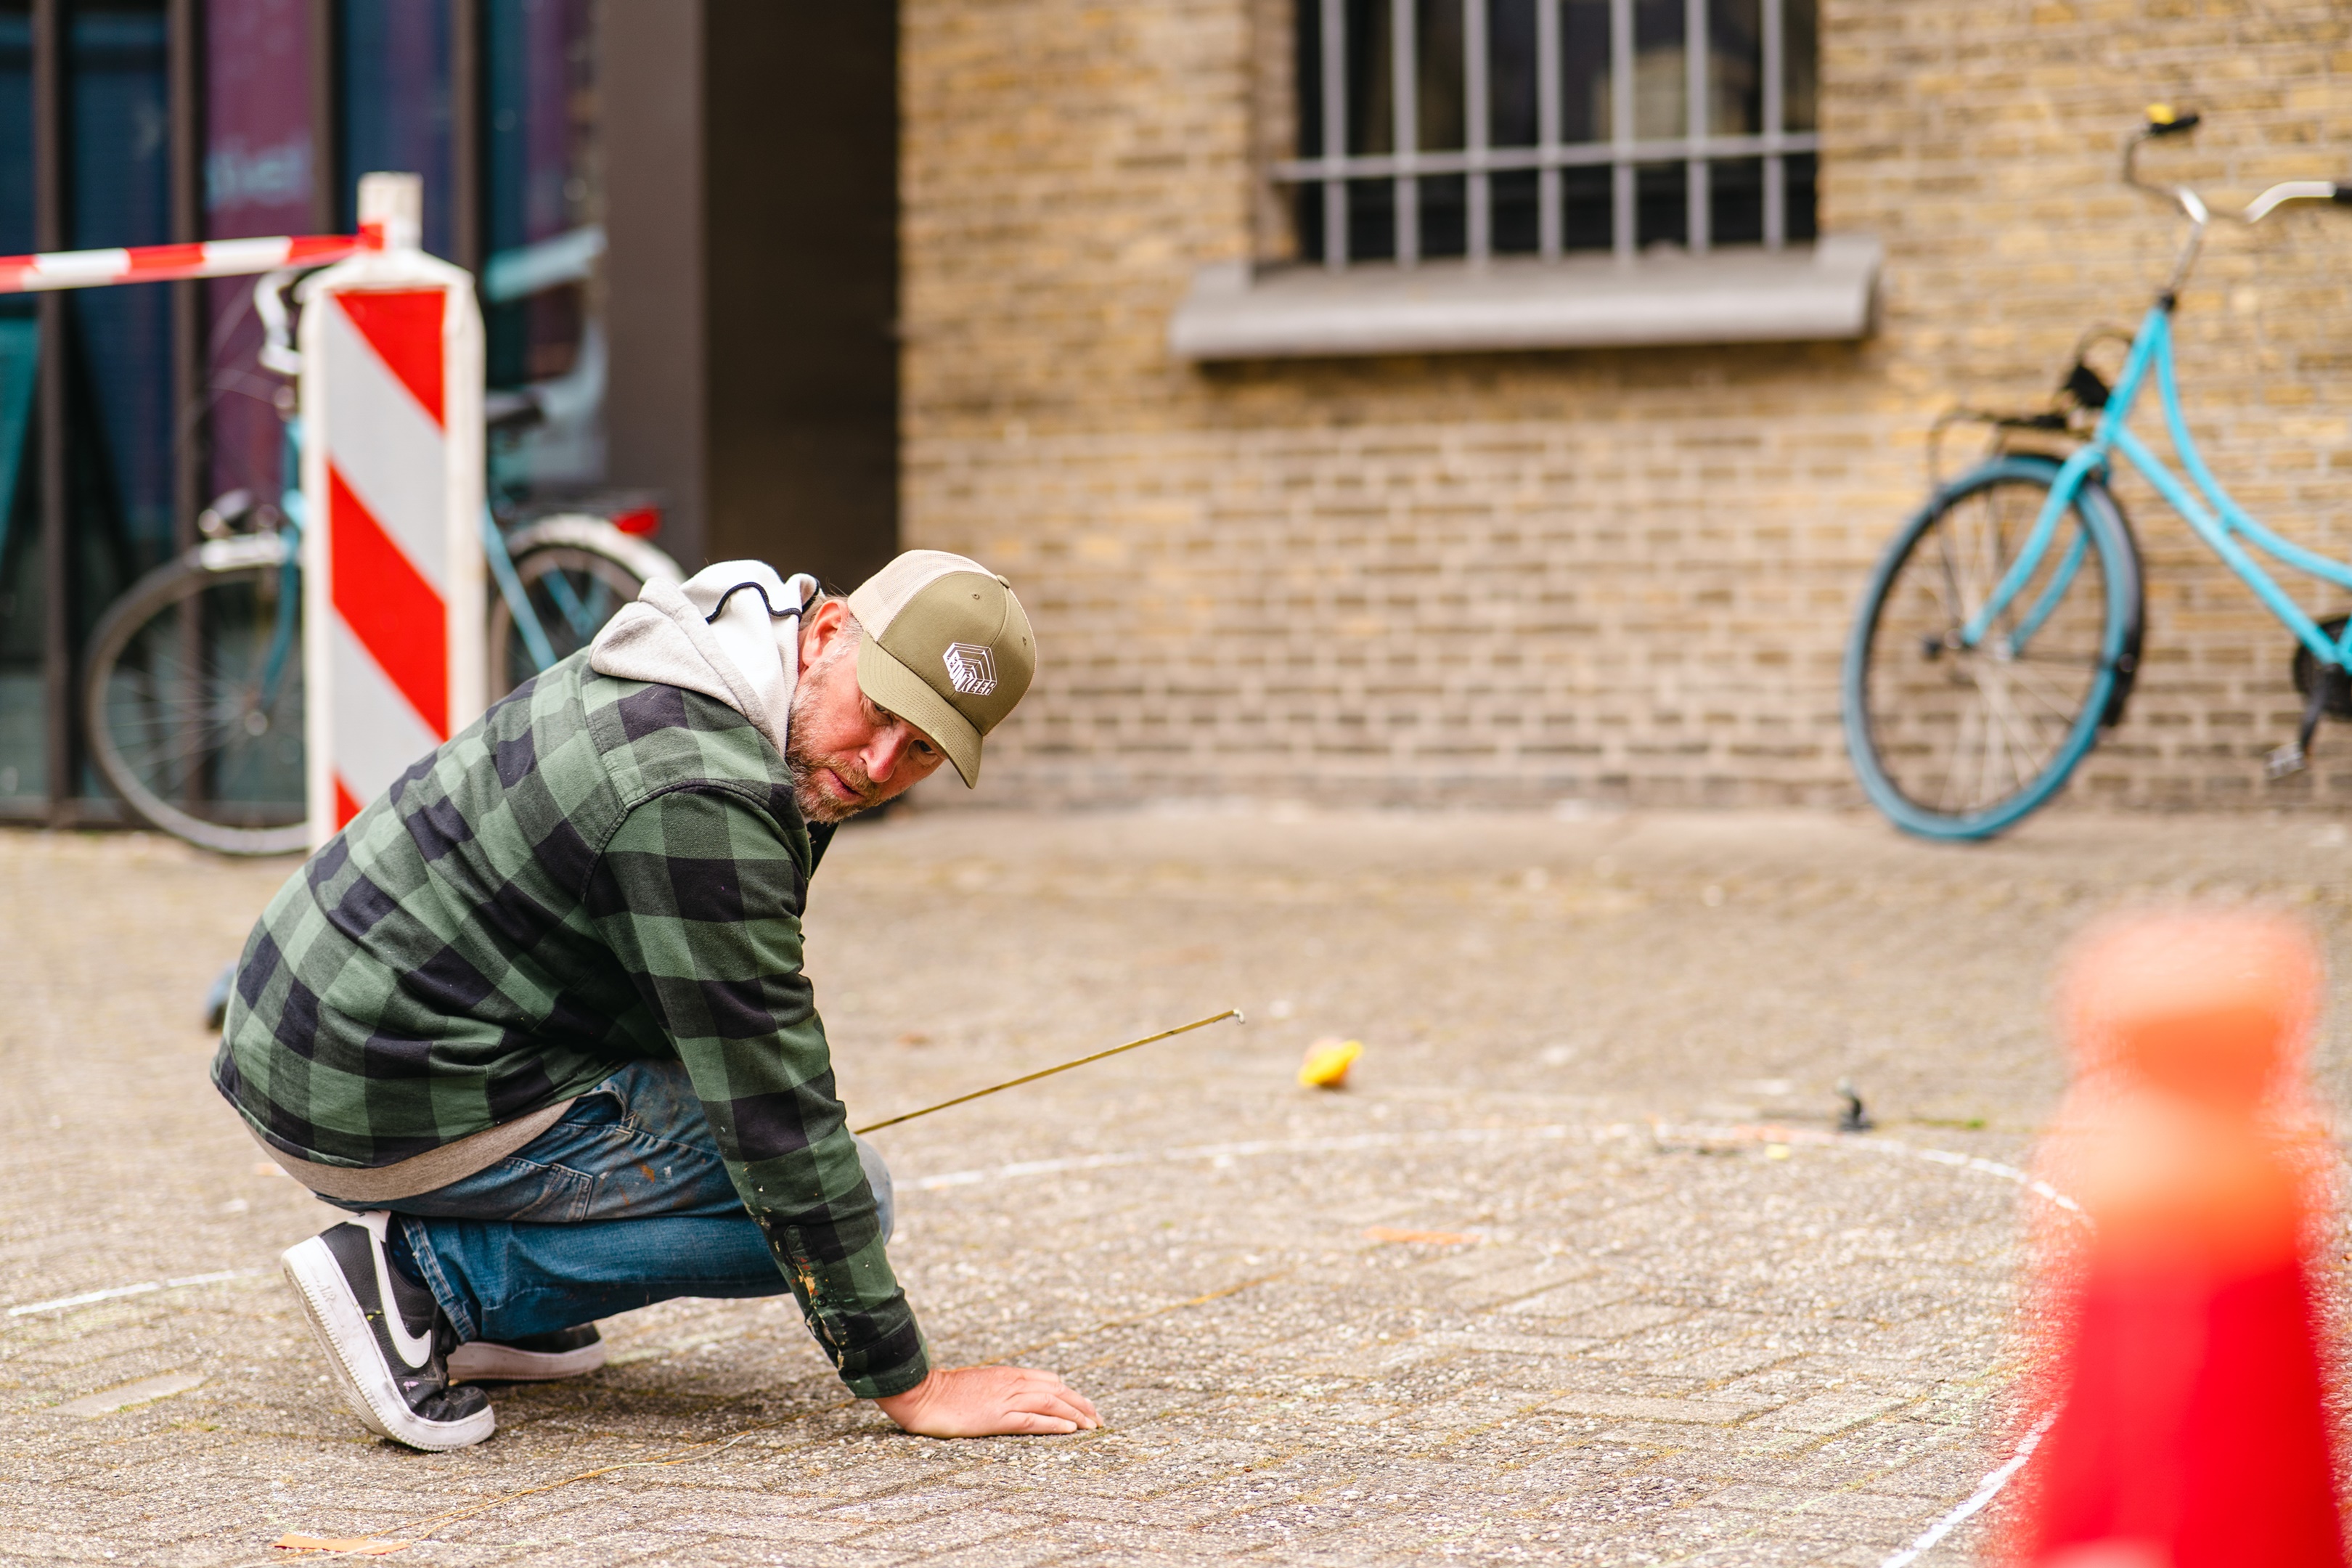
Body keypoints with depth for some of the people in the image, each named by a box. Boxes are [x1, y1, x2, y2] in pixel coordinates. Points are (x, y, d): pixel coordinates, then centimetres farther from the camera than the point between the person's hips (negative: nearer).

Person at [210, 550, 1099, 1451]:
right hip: (387, 1112, -10)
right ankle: (425, 1274, -8)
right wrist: (907, 1386, -15)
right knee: (826, 1198, -7)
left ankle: (486, 1308, 14)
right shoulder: (699, 802, -24)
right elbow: (777, 1129, -21)